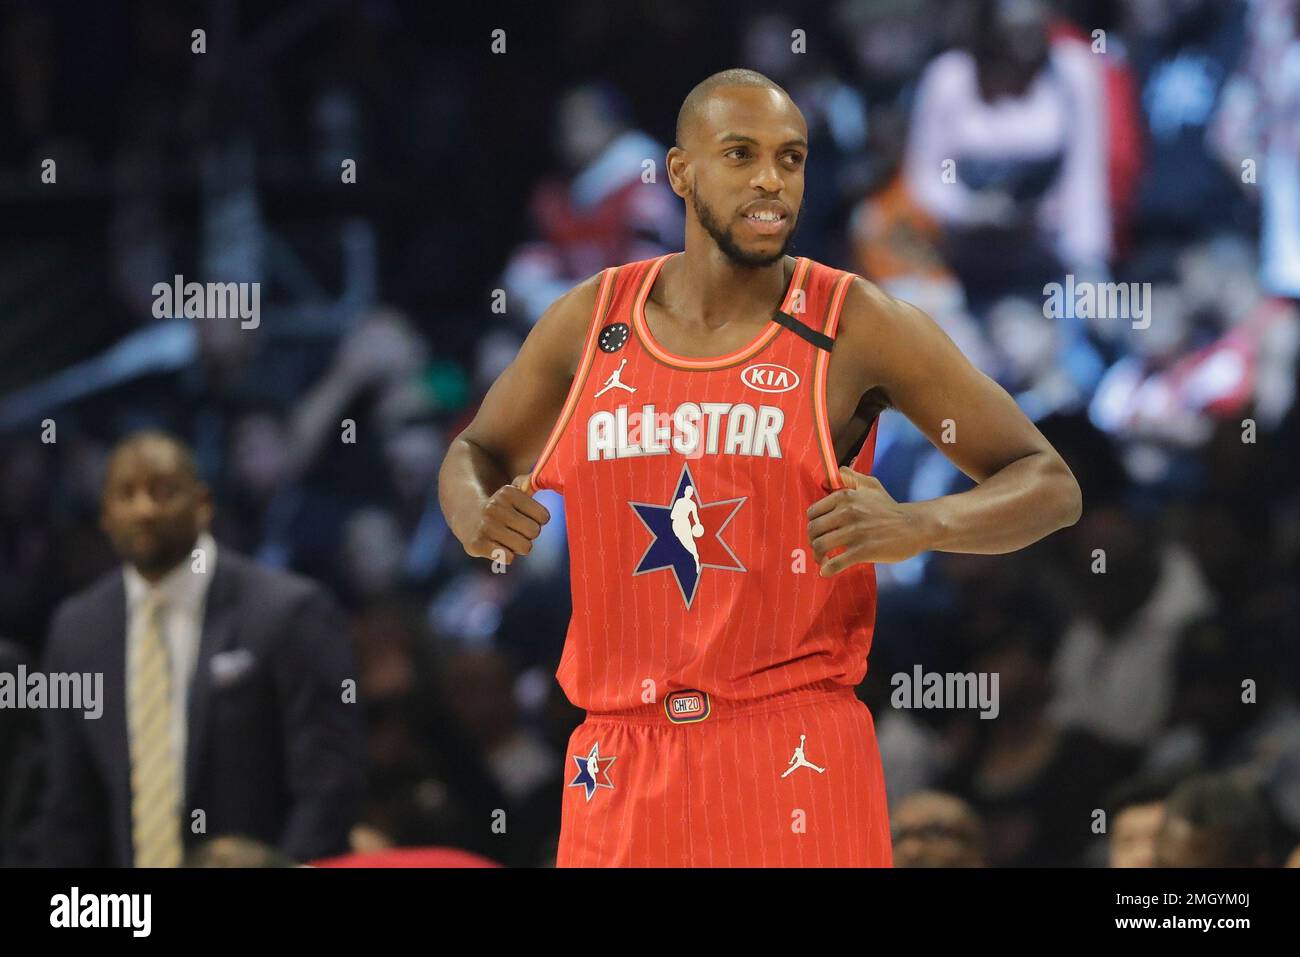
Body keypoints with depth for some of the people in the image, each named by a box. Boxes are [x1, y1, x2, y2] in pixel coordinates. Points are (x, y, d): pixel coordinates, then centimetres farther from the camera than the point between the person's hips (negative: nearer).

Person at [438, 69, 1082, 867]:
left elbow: (1051, 487, -3)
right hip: (622, 767, 3)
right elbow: (478, 452, 23)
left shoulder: (858, 328, -5)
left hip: (794, 768, -3)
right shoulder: (591, 321, 5)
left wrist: (918, 526, -24)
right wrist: (477, 516, -3)